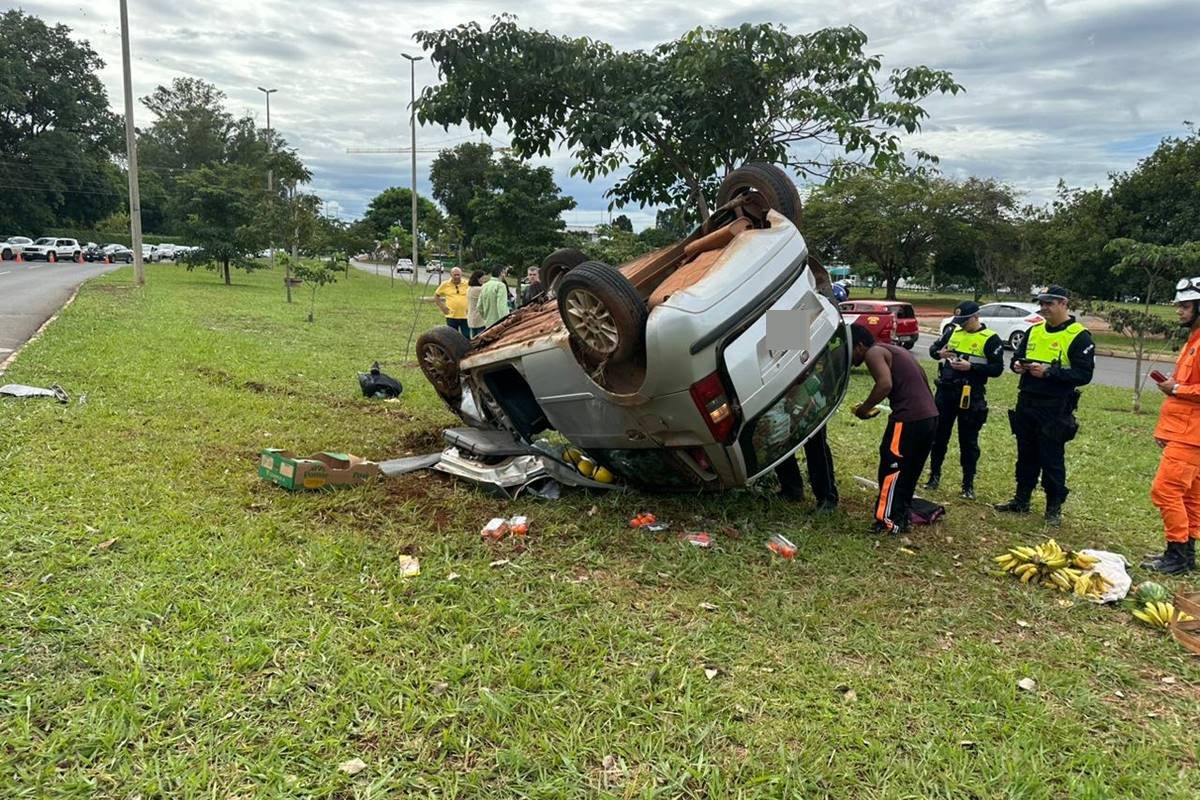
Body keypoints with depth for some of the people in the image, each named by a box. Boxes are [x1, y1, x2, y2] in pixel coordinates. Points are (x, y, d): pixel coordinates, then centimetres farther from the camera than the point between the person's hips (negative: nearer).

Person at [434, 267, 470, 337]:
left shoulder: (467, 284, -1)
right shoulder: (445, 285, 2)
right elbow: (436, 295, 13)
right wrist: (442, 307, 4)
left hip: (465, 316, -1)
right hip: (451, 316, 1)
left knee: (467, 337, 2)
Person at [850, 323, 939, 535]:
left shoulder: (873, 353, -4)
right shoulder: (892, 350, 23)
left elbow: (885, 384, -22)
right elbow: (922, 379, 25)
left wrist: (864, 408, -11)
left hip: (909, 418, -9)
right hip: (930, 416, 9)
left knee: (891, 470, 0)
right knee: (909, 472, 18)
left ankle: (888, 523, 4)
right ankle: (901, 518, 26)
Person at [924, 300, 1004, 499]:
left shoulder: (991, 339, -6)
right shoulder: (952, 331, 8)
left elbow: (997, 369, -9)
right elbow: (933, 348, 17)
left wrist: (970, 367, -20)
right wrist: (939, 353, -6)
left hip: (970, 397, -4)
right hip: (945, 392, 5)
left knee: (968, 441, 4)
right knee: (939, 436, 12)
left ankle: (968, 485, 13)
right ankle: (934, 476, 26)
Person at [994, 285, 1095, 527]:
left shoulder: (1079, 336, -8)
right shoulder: (1034, 331, 12)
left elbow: (1084, 374, -15)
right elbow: (1017, 356, 23)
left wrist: (1048, 372, -23)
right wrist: (1017, 366, -1)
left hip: (1055, 410, -6)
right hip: (1026, 405, 6)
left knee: (1052, 460, 1)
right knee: (1026, 455, 15)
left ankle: (1054, 508, 13)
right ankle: (1021, 500, 26)